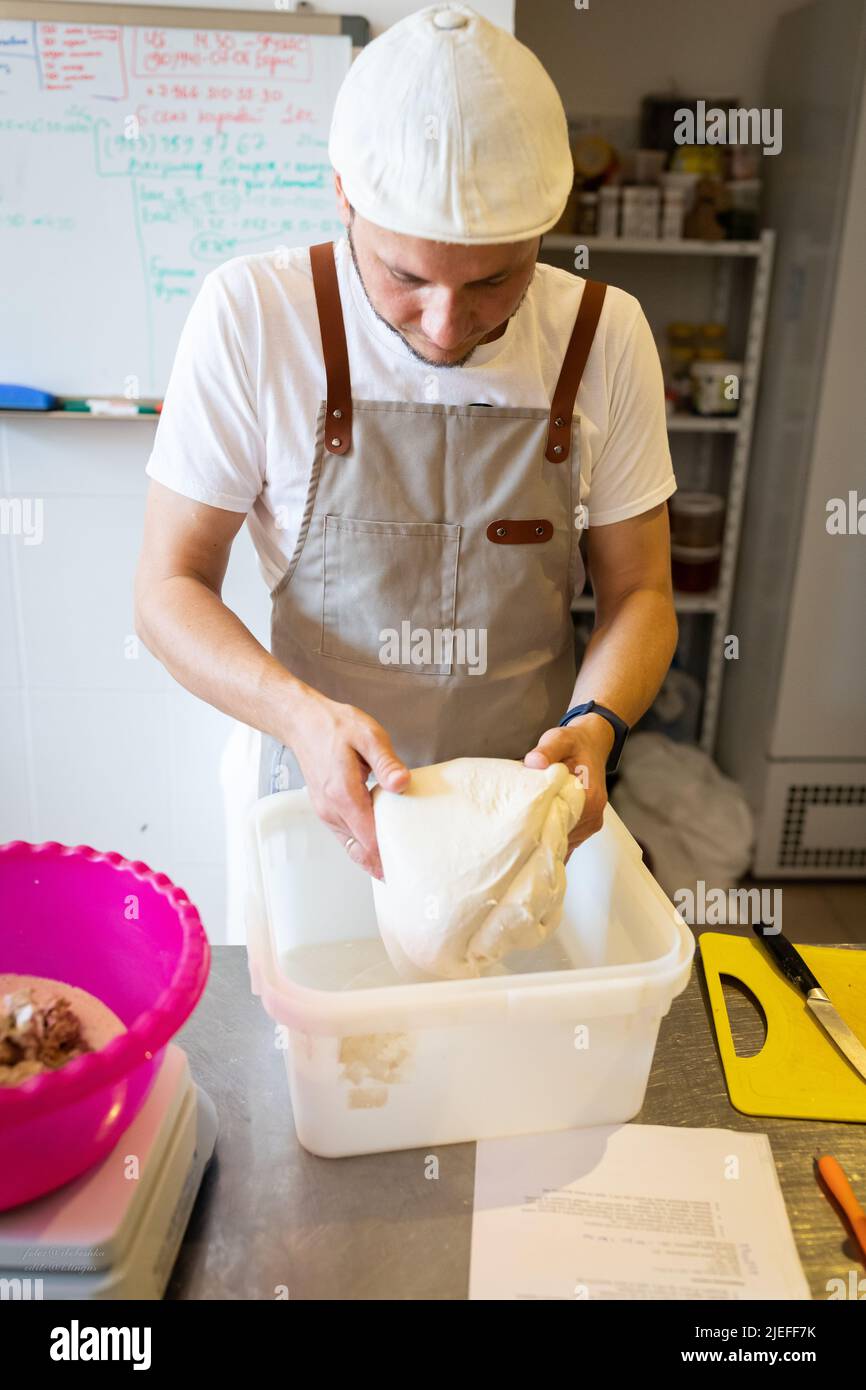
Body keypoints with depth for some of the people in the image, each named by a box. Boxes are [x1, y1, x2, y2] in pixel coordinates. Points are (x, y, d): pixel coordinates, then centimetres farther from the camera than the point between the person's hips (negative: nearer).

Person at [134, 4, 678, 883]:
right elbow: (169, 586, -12)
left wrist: (596, 725, -22)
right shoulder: (252, 313, -16)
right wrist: (302, 713, -30)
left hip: (530, 801, 2)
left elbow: (639, 592, -2)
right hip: (330, 803, -1)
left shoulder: (604, 334, -10)